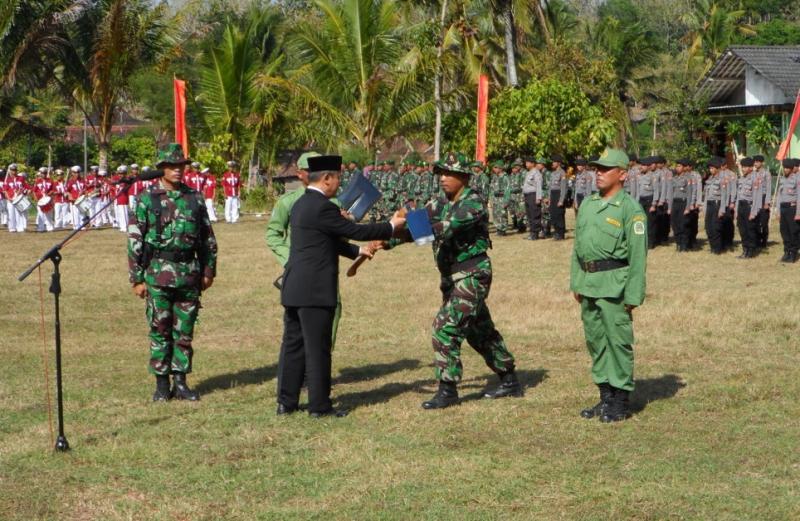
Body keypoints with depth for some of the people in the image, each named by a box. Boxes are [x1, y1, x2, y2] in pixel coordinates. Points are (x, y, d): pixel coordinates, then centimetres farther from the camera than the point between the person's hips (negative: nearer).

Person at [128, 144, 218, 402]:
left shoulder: (194, 199, 8)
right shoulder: (147, 199, -2)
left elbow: (208, 238, 14)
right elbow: (134, 240, -2)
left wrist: (208, 270, 8)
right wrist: (137, 279, -5)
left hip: (189, 274, 3)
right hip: (158, 274, -3)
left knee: (184, 331, 6)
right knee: (159, 330, 2)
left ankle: (181, 382, 14)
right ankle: (161, 384, 10)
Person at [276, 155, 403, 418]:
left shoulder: (301, 204, 14)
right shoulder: (322, 207, -16)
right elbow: (355, 230, -12)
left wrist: (357, 251, 26)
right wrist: (391, 226, 0)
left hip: (294, 288, 9)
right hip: (315, 290, -9)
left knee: (293, 344, 12)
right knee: (317, 348, -1)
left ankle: (286, 402, 17)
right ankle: (320, 405, 5)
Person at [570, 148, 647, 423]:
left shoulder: (630, 209, -9)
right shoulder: (587, 204, 14)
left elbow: (638, 255, -11)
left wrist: (633, 295, -14)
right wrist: (575, 282, 15)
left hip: (614, 284, -7)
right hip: (588, 283, 7)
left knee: (618, 341, -3)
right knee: (595, 341, 12)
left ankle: (621, 402, 5)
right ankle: (605, 397, 22)